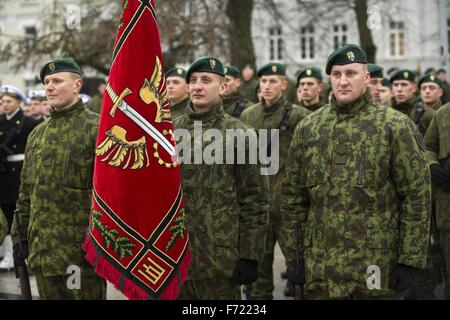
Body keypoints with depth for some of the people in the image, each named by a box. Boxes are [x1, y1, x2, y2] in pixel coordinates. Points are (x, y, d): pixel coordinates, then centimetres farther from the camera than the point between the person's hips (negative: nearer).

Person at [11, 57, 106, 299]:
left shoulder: (97, 128, -7)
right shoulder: (38, 133, 15)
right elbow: (26, 191, 20)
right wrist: (20, 234, 14)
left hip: (81, 250, -6)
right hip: (42, 249, 7)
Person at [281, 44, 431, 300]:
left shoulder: (396, 127, -3)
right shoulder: (308, 129, 8)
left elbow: (417, 196, -5)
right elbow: (293, 197, 10)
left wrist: (411, 260, -9)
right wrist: (294, 255, 6)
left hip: (375, 269, -3)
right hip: (320, 269, 3)